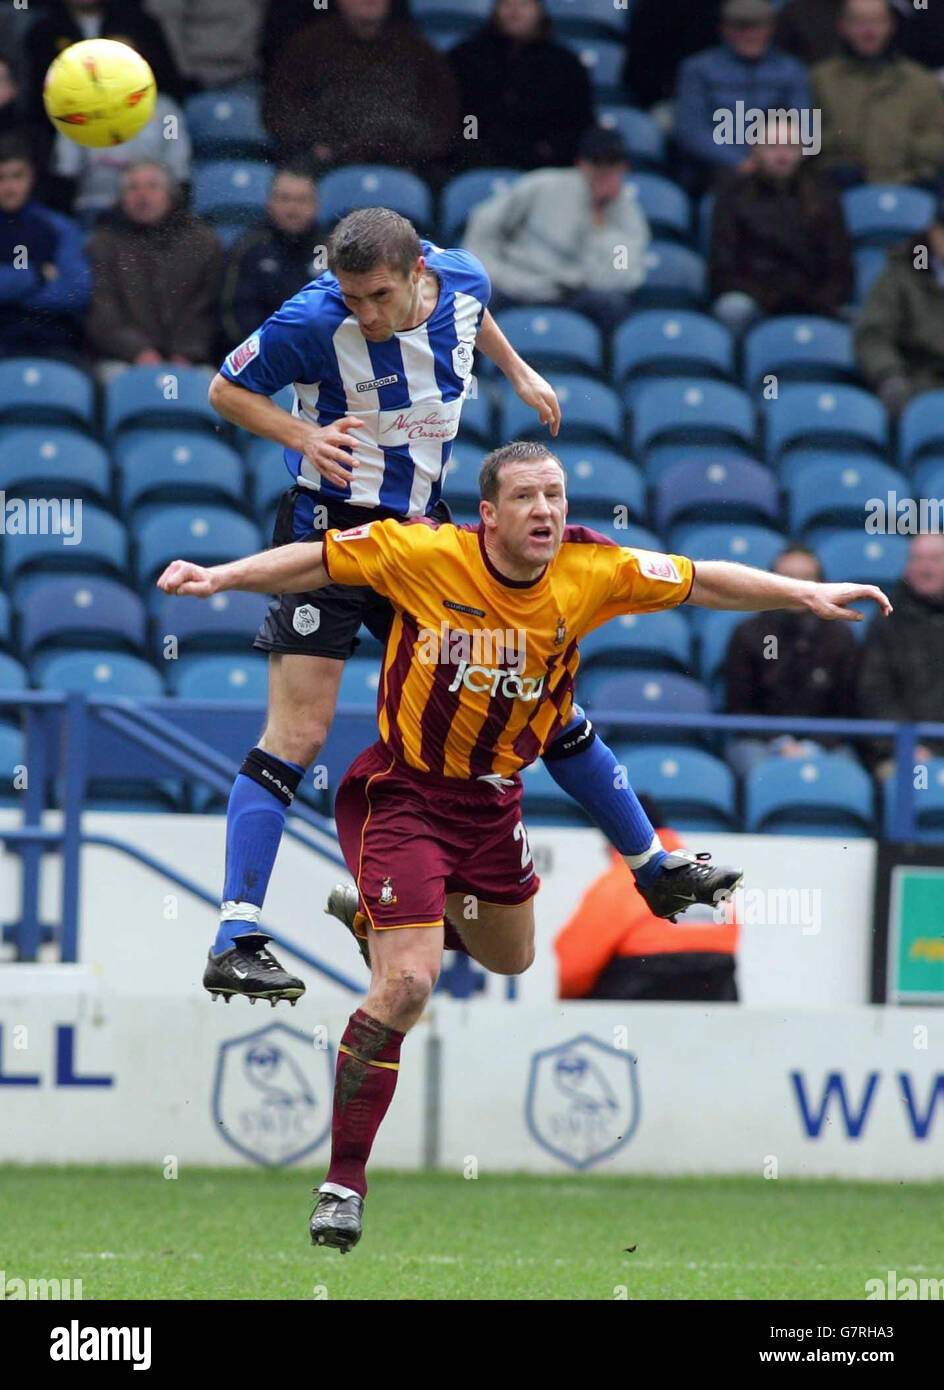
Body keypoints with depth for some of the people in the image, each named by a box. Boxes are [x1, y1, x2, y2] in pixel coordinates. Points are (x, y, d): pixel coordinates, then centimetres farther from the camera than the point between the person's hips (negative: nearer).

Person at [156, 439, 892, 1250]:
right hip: (405, 794, -6)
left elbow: (702, 582, 0)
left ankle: (385, 916, 53)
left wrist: (807, 595, -3)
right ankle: (344, 1183, -5)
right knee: (407, 987, -17)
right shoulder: (422, 555, -20)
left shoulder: (592, 571, -10)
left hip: (494, 801, 6)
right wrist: (219, 578, -19)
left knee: (511, 961, 24)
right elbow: (318, 562, -10)